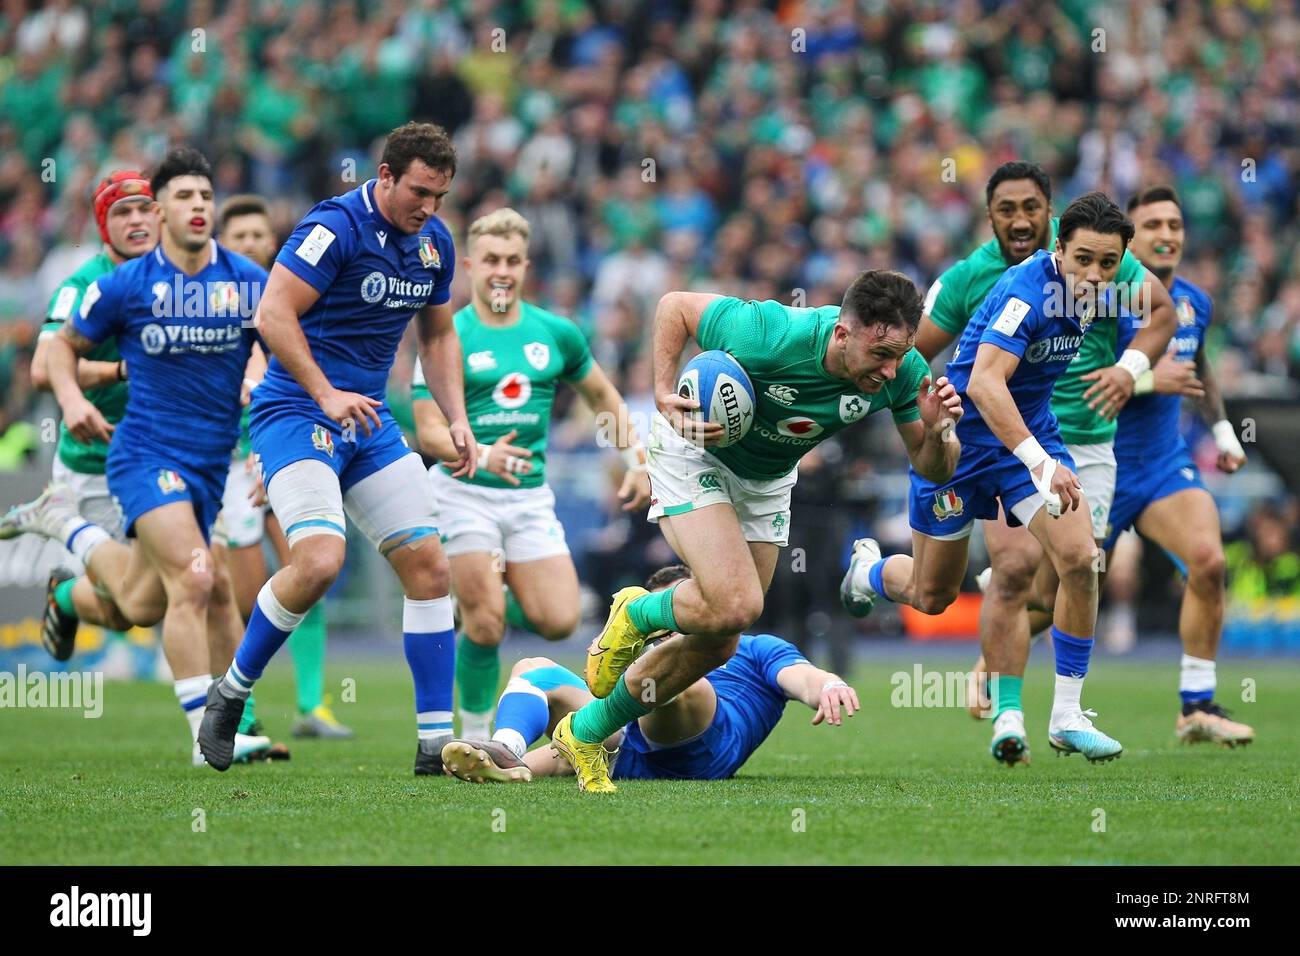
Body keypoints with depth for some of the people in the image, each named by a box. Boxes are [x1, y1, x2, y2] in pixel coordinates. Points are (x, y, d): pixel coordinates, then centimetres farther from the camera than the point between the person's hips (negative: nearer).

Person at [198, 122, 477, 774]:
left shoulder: (435, 243, 7)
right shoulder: (336, 227, -17)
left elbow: (438, 335, 20)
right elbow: (274, 313, -19)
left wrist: (457, 420, 9)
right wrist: (326, 395, -24)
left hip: (368, 420, 8)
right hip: (295, 412, -8)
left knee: (429, 566, -1)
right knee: (319, 559, -25)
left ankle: (436, 741, 4)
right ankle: (231, 691, -2)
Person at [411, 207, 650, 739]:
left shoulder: (556, 334, 4)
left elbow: (602, 396, 20)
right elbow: (428, 432, -13)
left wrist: (637, 461, 10)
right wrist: (483, 456, -31)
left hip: (530, 497, 4)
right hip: (464, 493, -4)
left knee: (559, 622, -6)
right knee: (486, 627, -11)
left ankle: (480, 602, 25)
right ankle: (475, 735, 8)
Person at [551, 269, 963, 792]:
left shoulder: (902, 371, -24)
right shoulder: (769, 337, -36)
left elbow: (932, 469, -13)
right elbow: (675, 305, -19)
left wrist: (938, 431, -35)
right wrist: (665, 397, -25)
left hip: (767, 482, 6)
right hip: (696, 451, -6)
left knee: (715, 644, 7)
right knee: (736, 605, -26)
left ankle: (584, 734, 25)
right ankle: (635, 615, 8)